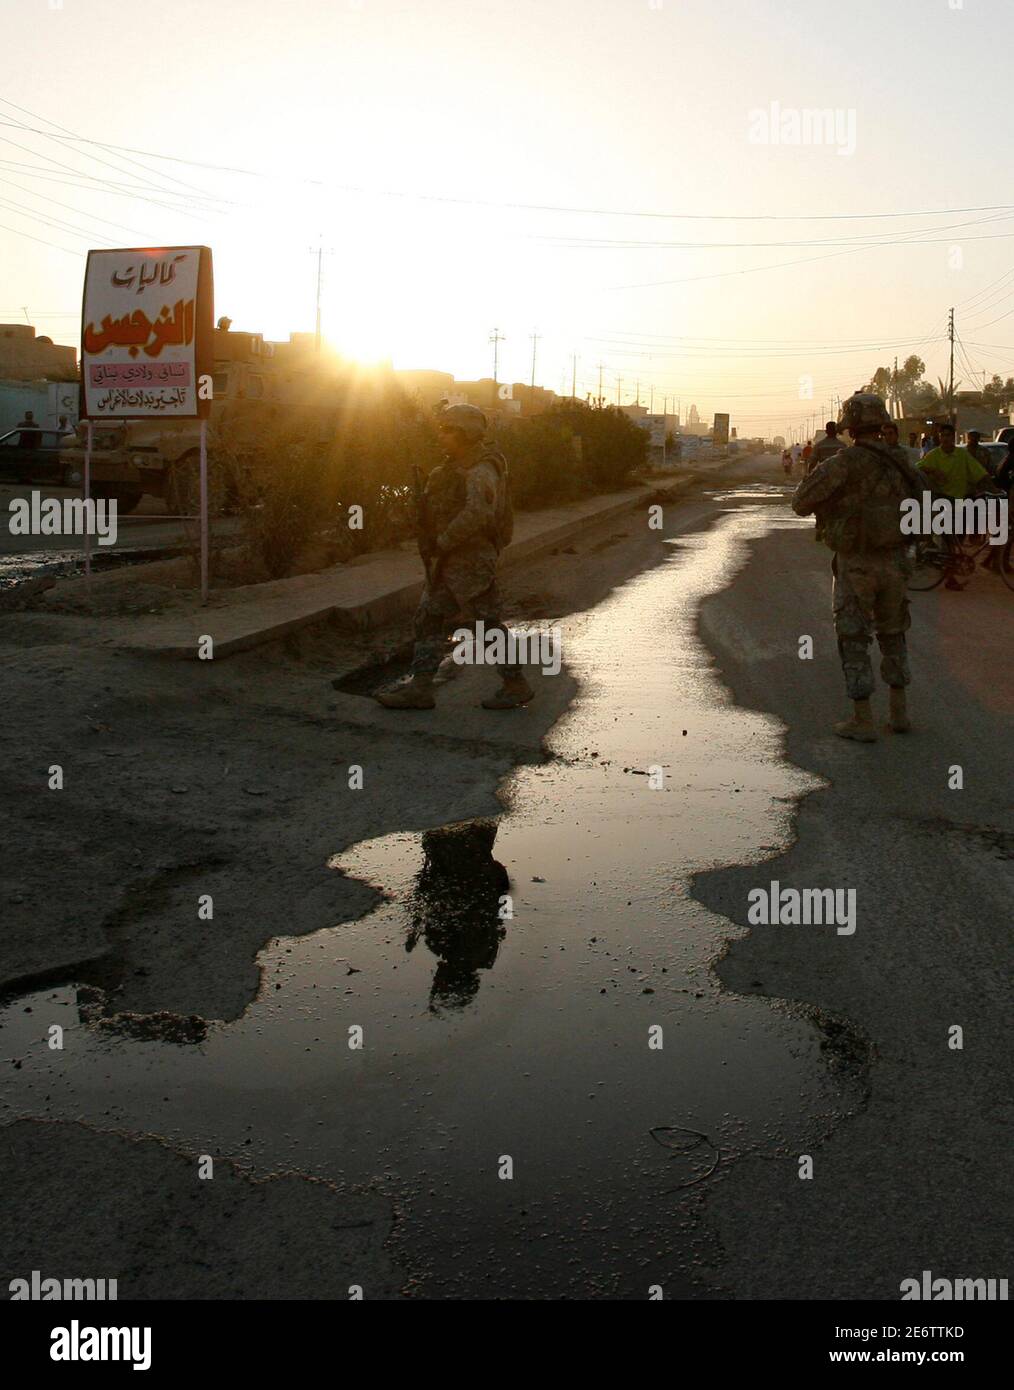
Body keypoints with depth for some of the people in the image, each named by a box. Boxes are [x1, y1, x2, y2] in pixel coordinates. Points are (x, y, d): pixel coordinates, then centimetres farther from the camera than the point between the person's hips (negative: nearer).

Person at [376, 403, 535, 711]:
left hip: (471, 561, -10)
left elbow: (476, 514, -30)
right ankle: (419, 687, 10)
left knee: (489, 623, -1)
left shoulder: (481, 471, -17)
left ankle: (516, 685, 10)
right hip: (449, 561, 10)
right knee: (429, 619, 7)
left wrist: (442, 542, -24)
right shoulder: (457, 467, 15)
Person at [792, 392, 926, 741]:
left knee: (853, 642, 3)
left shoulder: (843, 464, -15)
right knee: (892, 637, 19)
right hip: (893, 564, 5)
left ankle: (862, 722, 4)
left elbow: (801, 503, -12)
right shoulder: (898, 464, 3)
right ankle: (899, 713, 22)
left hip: (855, 566, -5)